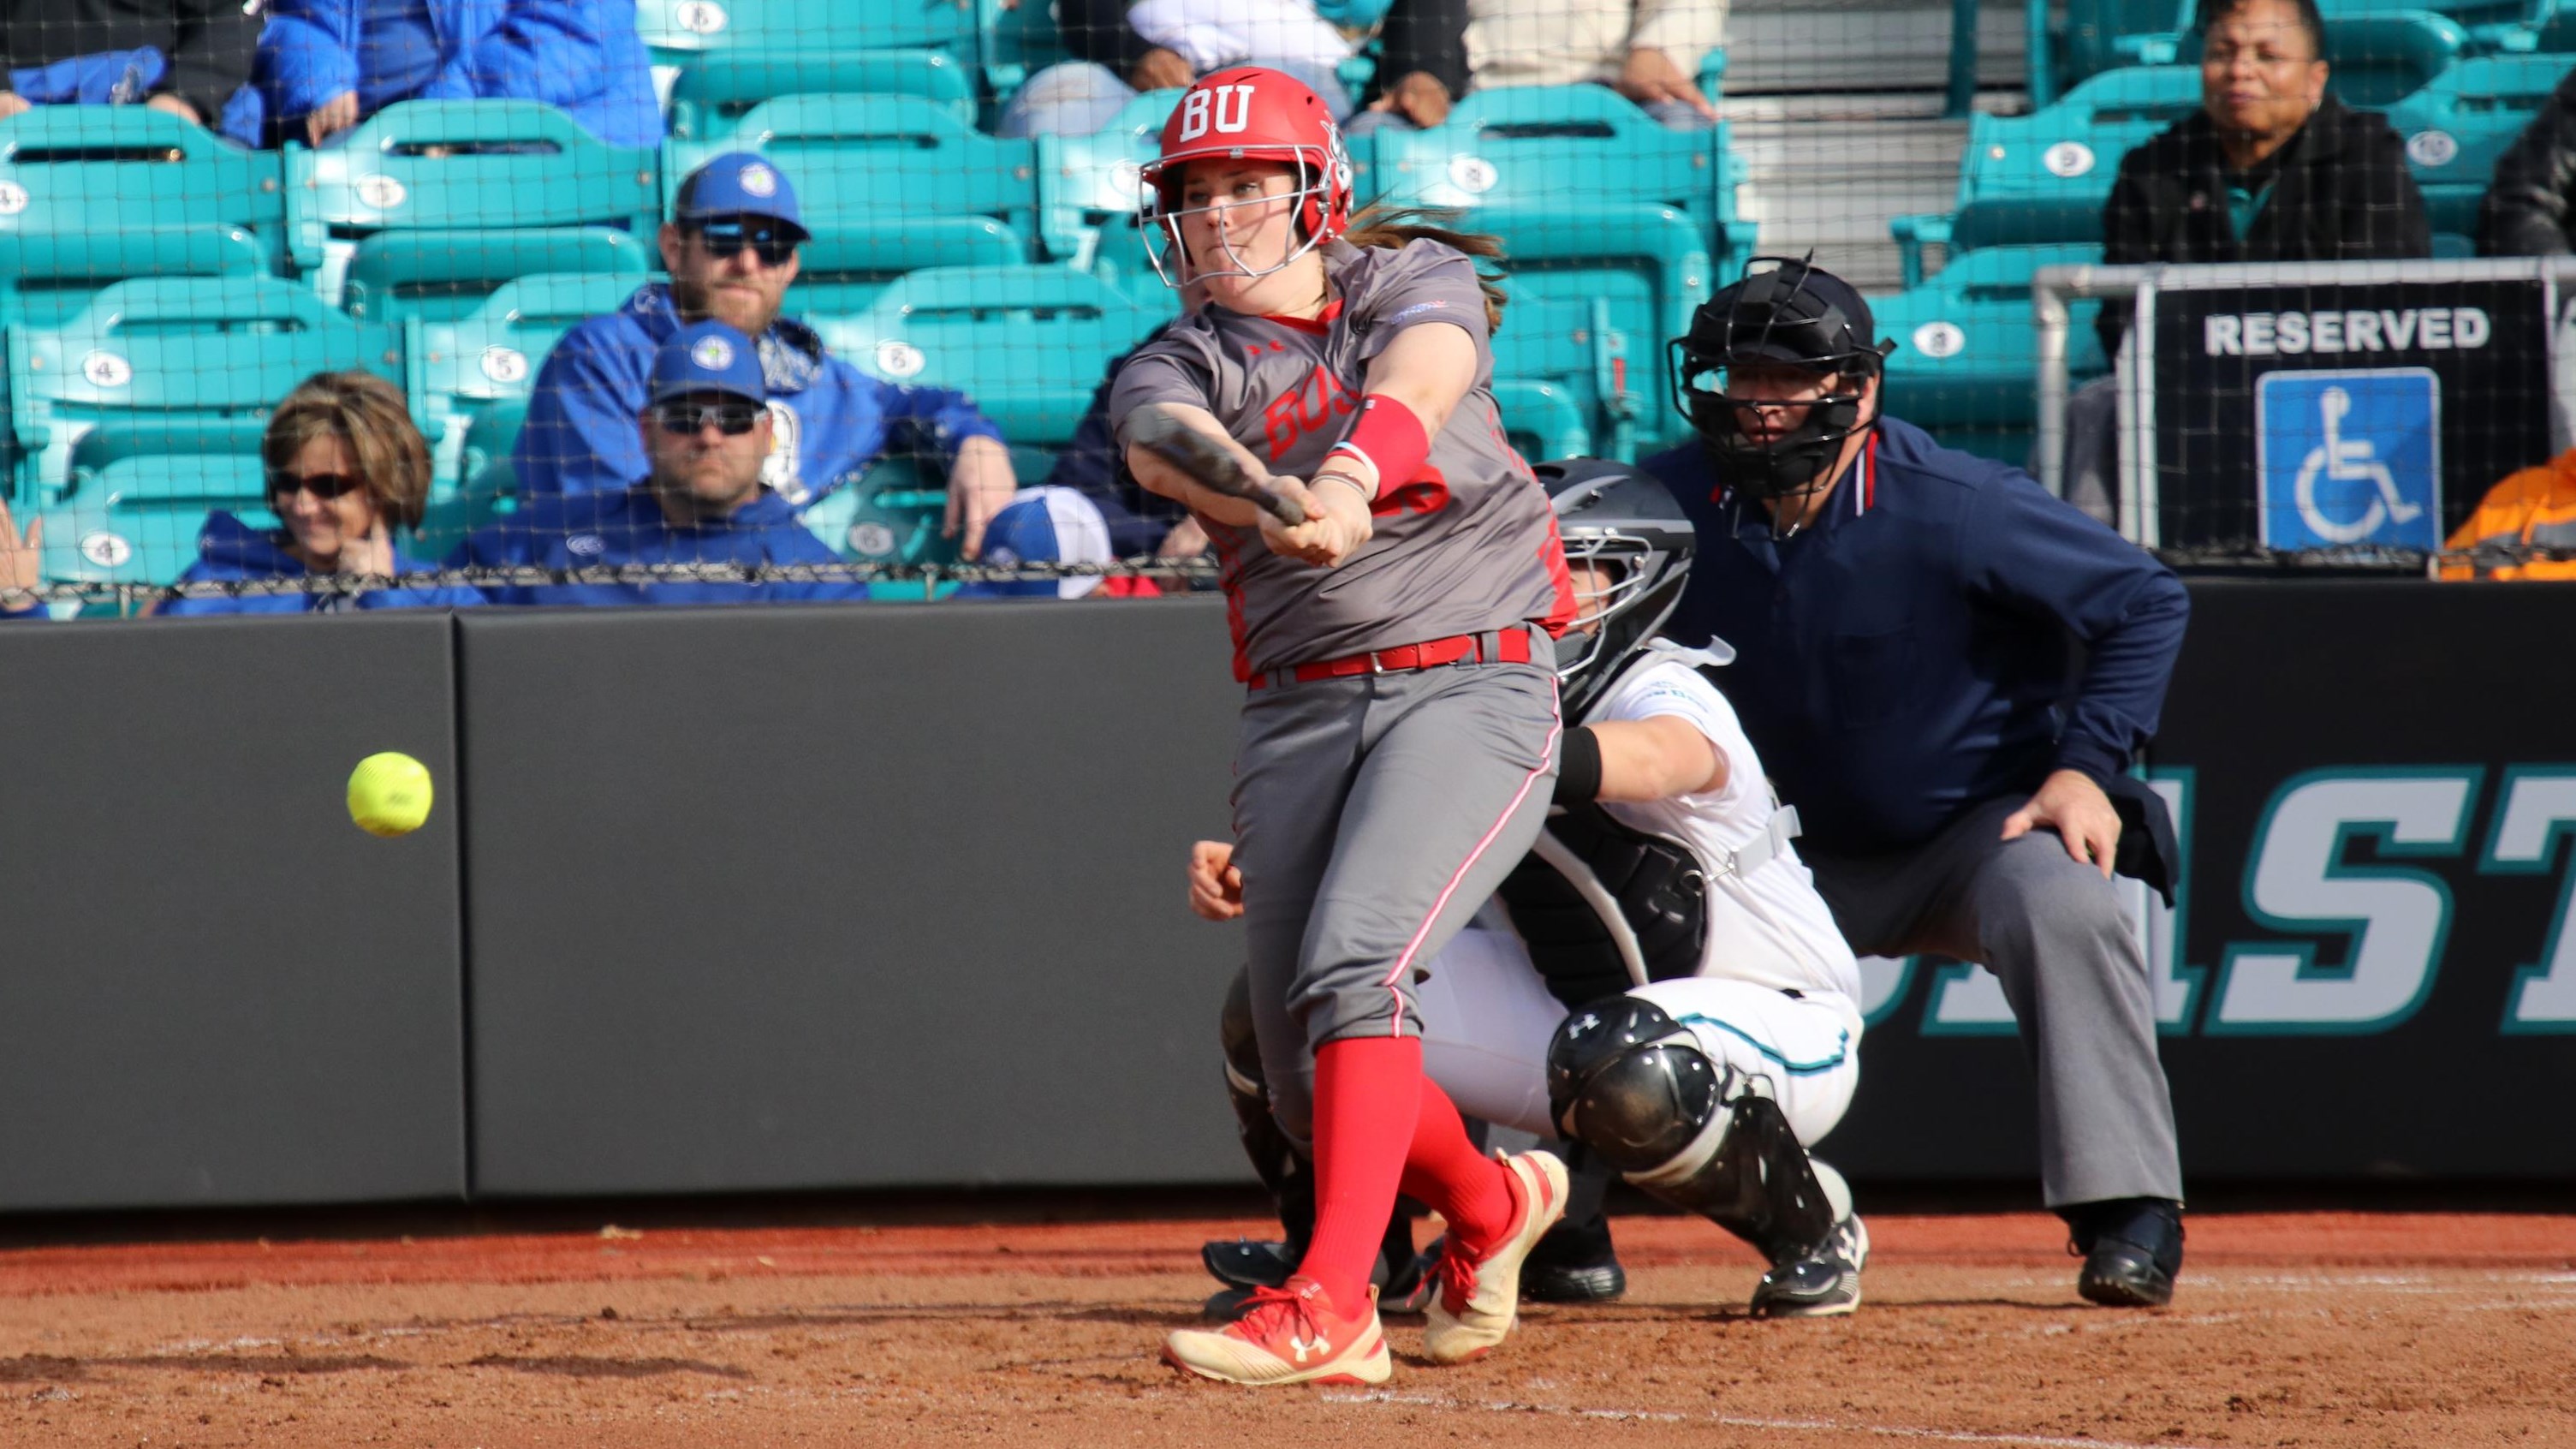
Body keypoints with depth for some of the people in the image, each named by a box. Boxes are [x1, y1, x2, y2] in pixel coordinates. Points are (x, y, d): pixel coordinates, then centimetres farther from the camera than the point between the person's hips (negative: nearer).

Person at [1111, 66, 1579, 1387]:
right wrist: (1275, 506, -42)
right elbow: (1168, 448, -18)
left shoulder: (1417, 283, 4)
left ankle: (1329, 1305, -31)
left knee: (1351, 964, -27)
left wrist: (1353, 477, -44)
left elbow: (1417, 378, -20)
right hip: (1299, 715, 4)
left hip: (1474, 682, -4)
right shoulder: (1177, 368, 8)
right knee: (1309, 1089, 3)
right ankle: (1489, 1205, 34)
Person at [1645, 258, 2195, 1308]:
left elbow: (2148, 603, -16)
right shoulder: (1677, 503, -11)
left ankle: (2128, 1218, -32)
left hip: (1988, 823, -5)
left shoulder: (1952, 507, -23)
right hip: (1805, 852, 5)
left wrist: (2087, 766, -24)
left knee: (2062, 910, -35)